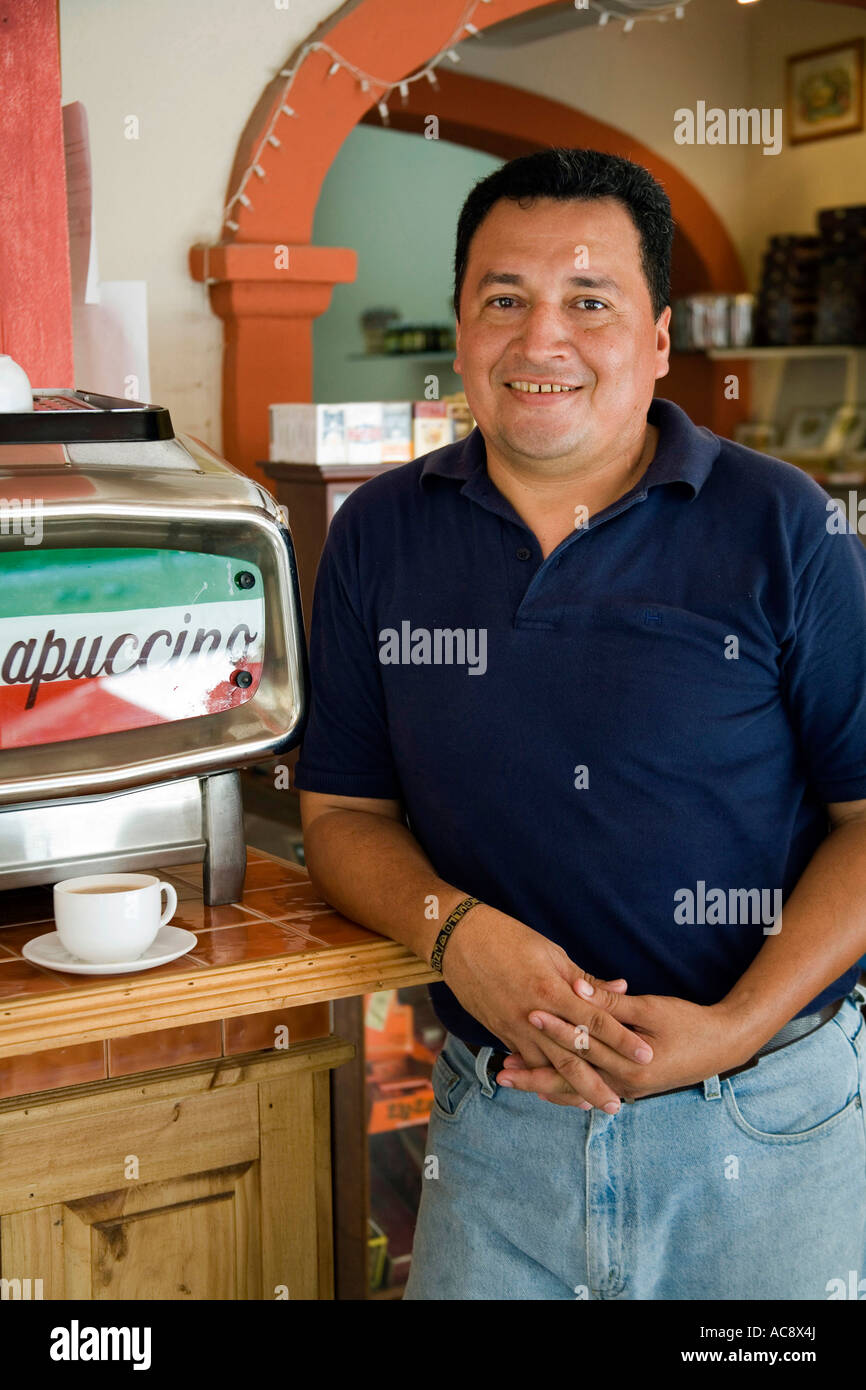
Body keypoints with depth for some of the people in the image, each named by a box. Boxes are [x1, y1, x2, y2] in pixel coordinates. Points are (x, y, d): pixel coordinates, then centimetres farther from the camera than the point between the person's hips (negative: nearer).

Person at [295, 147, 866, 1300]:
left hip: (767, 1124, -1)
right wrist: (455, 929, -14)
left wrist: (737, 1025, -16)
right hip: (497, 1117, 2)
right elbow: (344, 811, 6)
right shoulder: (379, 536, 3)